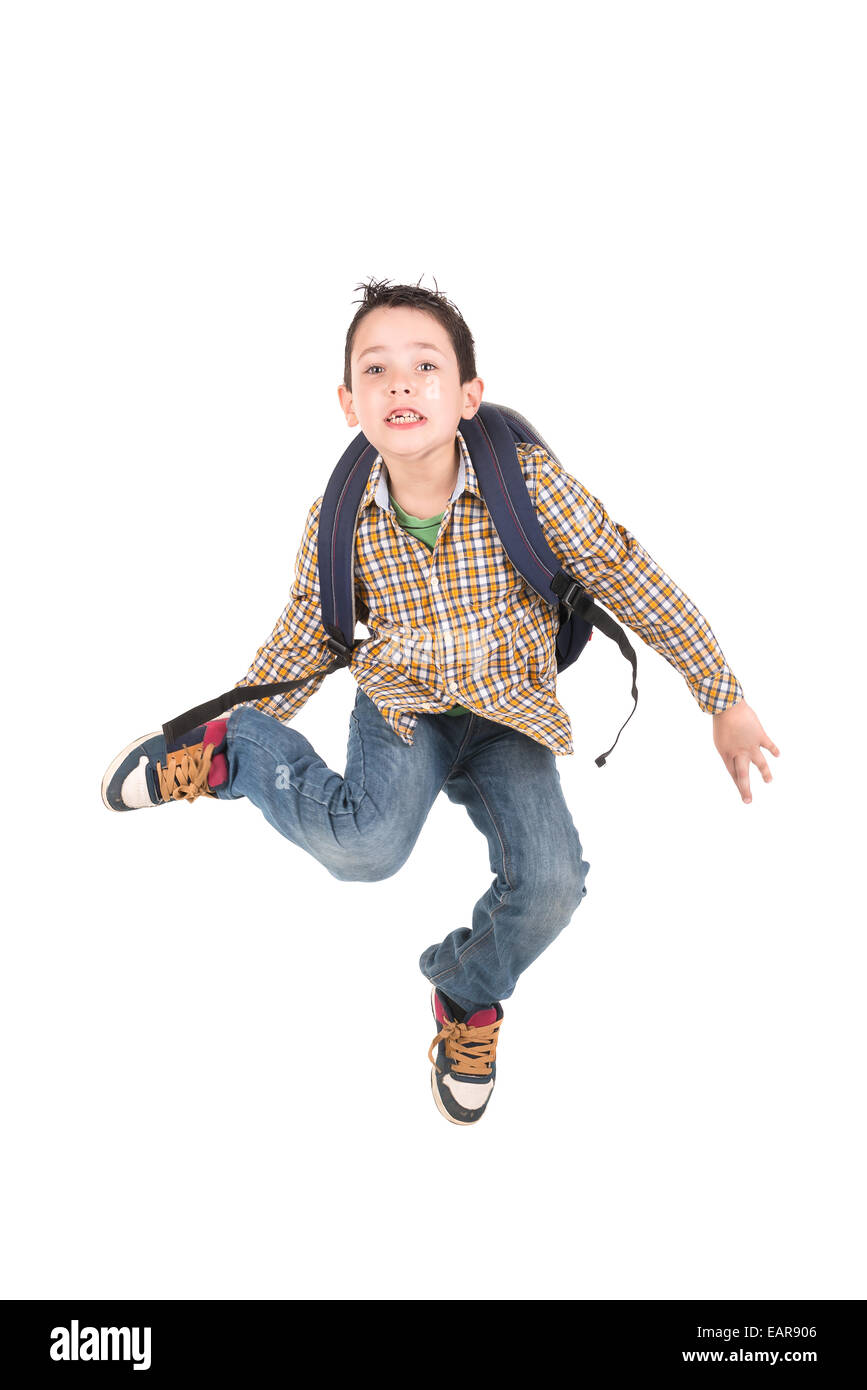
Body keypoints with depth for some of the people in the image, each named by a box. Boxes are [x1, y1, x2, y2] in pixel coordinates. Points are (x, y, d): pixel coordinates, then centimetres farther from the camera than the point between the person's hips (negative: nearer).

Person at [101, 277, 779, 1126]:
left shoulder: (530, 483, -20)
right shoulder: (338, 523, -16)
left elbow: (634, 585, -11)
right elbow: (298, 648, 0)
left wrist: (724, 700, -7)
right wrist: (238, 731, 2)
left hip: (510, 717, 1)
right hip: (401, 704, -1)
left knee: (550, 884, -18)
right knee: (365, 846, -31)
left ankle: (468, 998, 15)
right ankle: (229, 757, -3)